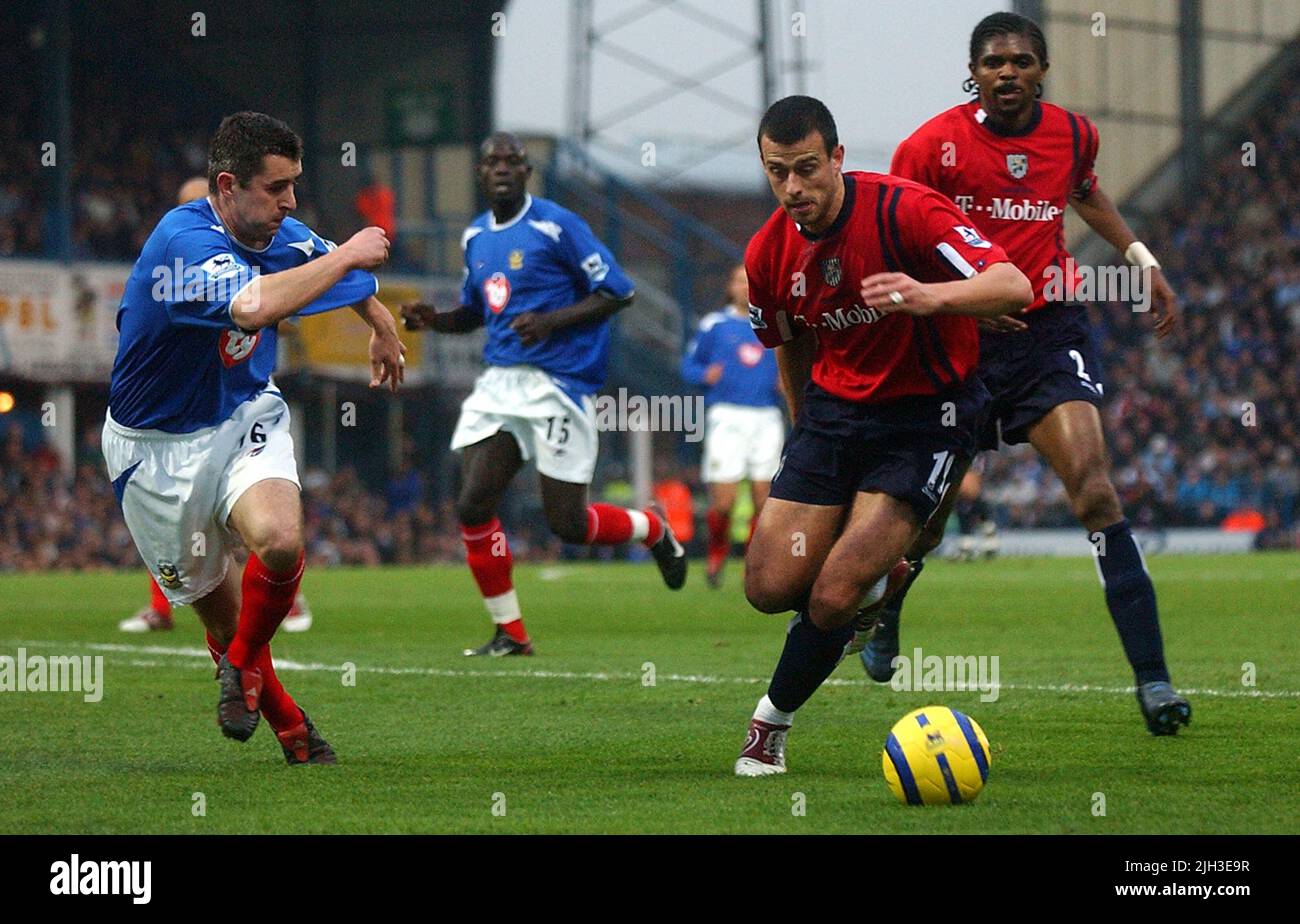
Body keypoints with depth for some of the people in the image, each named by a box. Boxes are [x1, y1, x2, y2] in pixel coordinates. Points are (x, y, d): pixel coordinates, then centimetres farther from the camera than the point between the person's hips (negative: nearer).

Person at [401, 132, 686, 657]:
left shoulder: (556, 226, -9)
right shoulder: (475, 237, 12)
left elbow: (618, 293, -9)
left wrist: (551, 321, -21)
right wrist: (434, 320, 5)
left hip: (557, 386, -6)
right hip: (499, 383, 6)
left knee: (567, 524, -4)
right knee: (472, 508, -8)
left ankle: (655, 531, 28)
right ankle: (509, 633, 4)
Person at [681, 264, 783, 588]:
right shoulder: (714, 324, 6)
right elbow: (689, 364, 9)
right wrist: (705, 375, -12)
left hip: (766, 418, 2)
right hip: (727, 416, -2)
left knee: (764, 500, -3)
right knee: (724, 502, -9)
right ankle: (717, 554, 19)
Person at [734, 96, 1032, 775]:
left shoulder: (904, 210, -21)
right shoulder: (768, 255, -4)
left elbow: (1014, 287, -30)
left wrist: (929, 296, -48)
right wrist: (809, 433, 25)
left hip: (926, 415, -5)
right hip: (834, 407, 5)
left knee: (832, 598, -16)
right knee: (770, 586, -5)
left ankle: (773, 720, 12)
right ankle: (875, 582, 28)